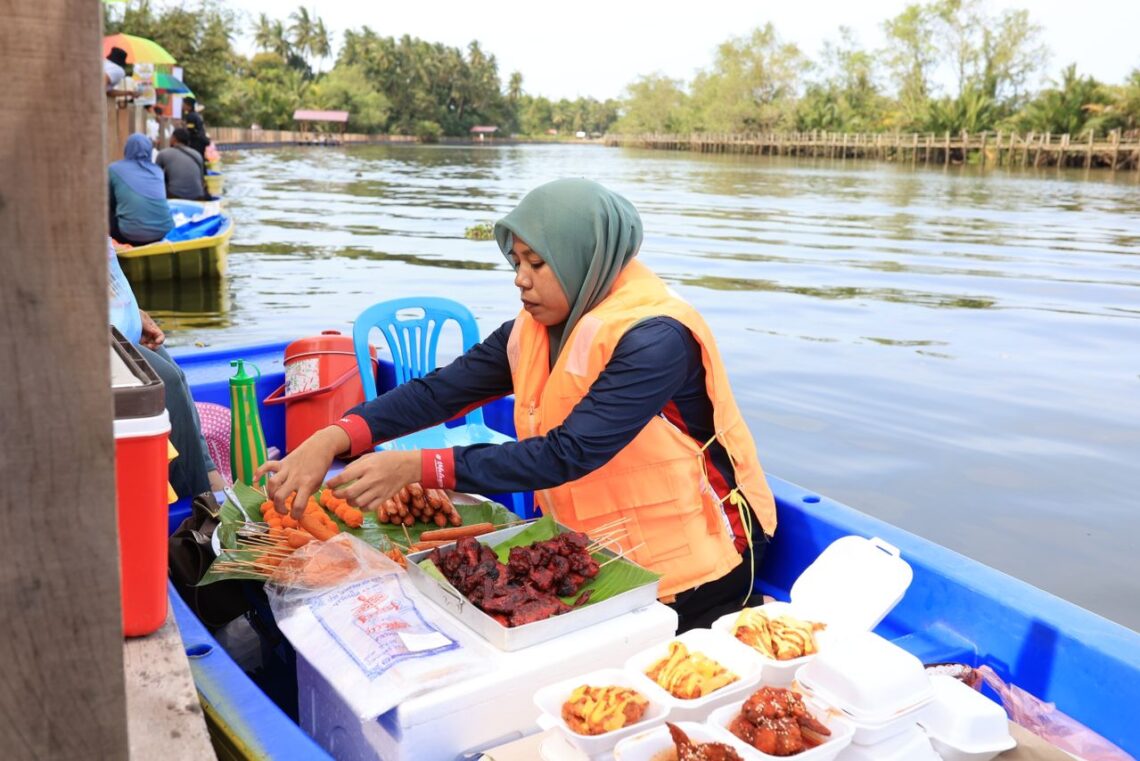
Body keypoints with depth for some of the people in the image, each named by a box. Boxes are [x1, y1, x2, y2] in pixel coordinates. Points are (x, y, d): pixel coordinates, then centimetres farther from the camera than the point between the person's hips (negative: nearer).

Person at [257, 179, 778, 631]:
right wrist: (333, 439, -25)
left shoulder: (653, 338, -26)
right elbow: (440, 391, -9)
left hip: (689, 574, -6)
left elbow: (567, 454, -32)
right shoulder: (536, 329, -3)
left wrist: (416, 468, -36)